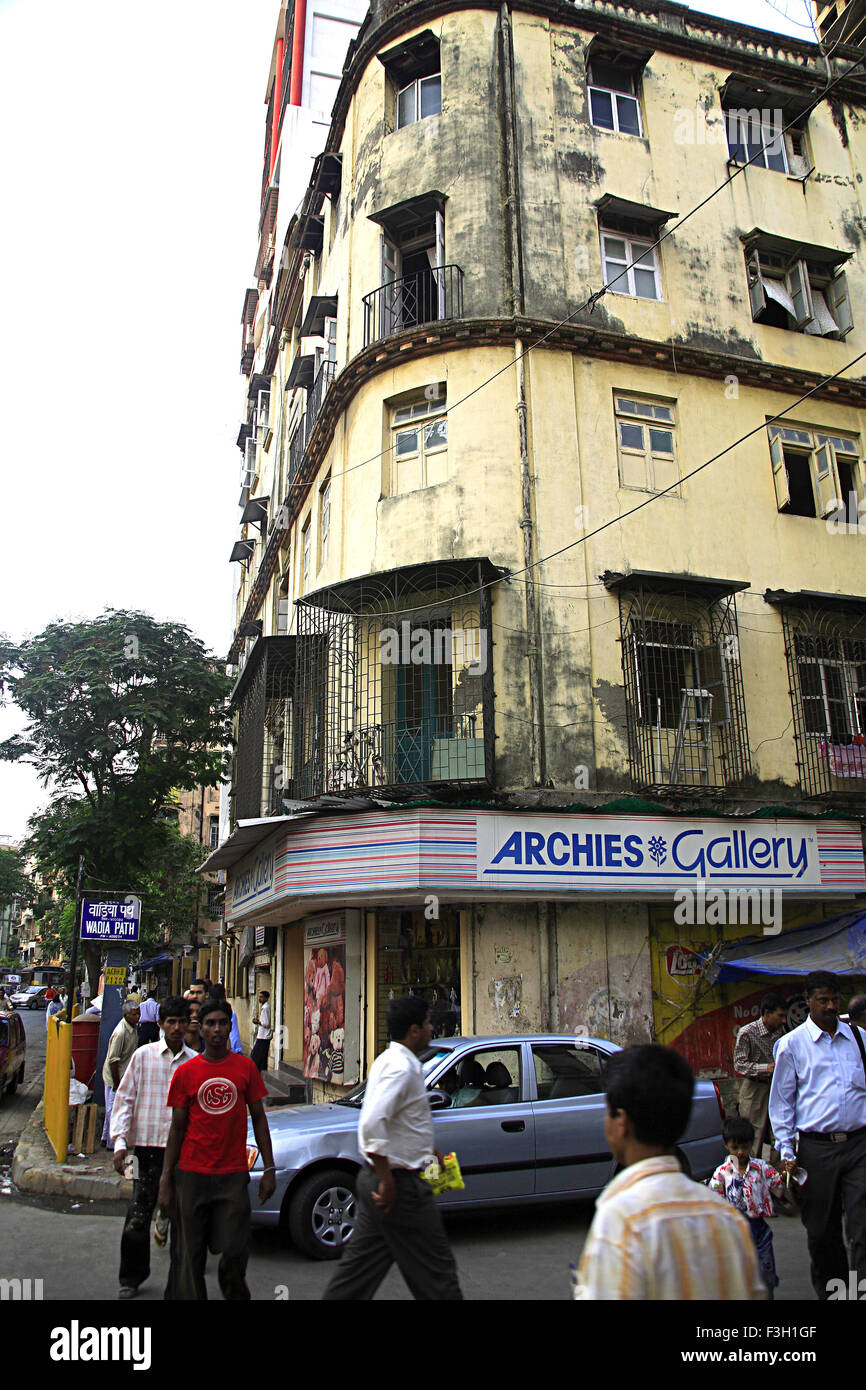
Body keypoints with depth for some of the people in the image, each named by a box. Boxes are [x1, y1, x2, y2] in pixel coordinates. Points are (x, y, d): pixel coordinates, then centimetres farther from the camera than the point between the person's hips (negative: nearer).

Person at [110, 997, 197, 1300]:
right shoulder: (144, 1055, 1)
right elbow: (124, 1099, 3)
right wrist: (120, 1141, -5)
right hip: (148, 1147, 0)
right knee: (138, 1217, 7)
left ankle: (178, 1286, 16)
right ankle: (132, 1277, 31)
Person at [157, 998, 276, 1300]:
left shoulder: (245, 1067, 4)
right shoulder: (185, 1072, 2)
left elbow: (258, 1119, 8)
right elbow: (177, 1128, 5)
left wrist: (269, 1168, 3)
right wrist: (165, 1180, 2)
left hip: (233, 1176, 0)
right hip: (192, 1175, 0)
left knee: (235, 1253, 0)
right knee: (191, 1255, 6)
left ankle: (235, 1294, 25)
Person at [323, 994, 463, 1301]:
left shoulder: (389, 1060, 11)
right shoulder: (402, 1068, -21)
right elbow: (372, 1126, -31)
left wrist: (427, 1150, 22)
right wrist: (388, 1181, -24)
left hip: (376, 1180, 10)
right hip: (400, 1183, -9)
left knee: (362, 1263, 17)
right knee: (435, 1271, 4)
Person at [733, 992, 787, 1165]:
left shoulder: (780, 1031, 3)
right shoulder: (747, 1032, -13)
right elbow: (739, 1064, -13)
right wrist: (766, 1068, -23)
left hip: (776, 1087, 5)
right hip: (755, 1089, -5)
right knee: (754, 1137, 0)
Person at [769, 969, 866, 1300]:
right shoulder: (791, 1044, 0)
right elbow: (781, 1100, 4)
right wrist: (786, 1151, -1)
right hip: (816, 1146, -1)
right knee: (821, 1232, 10)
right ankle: (830, 1291, 28)